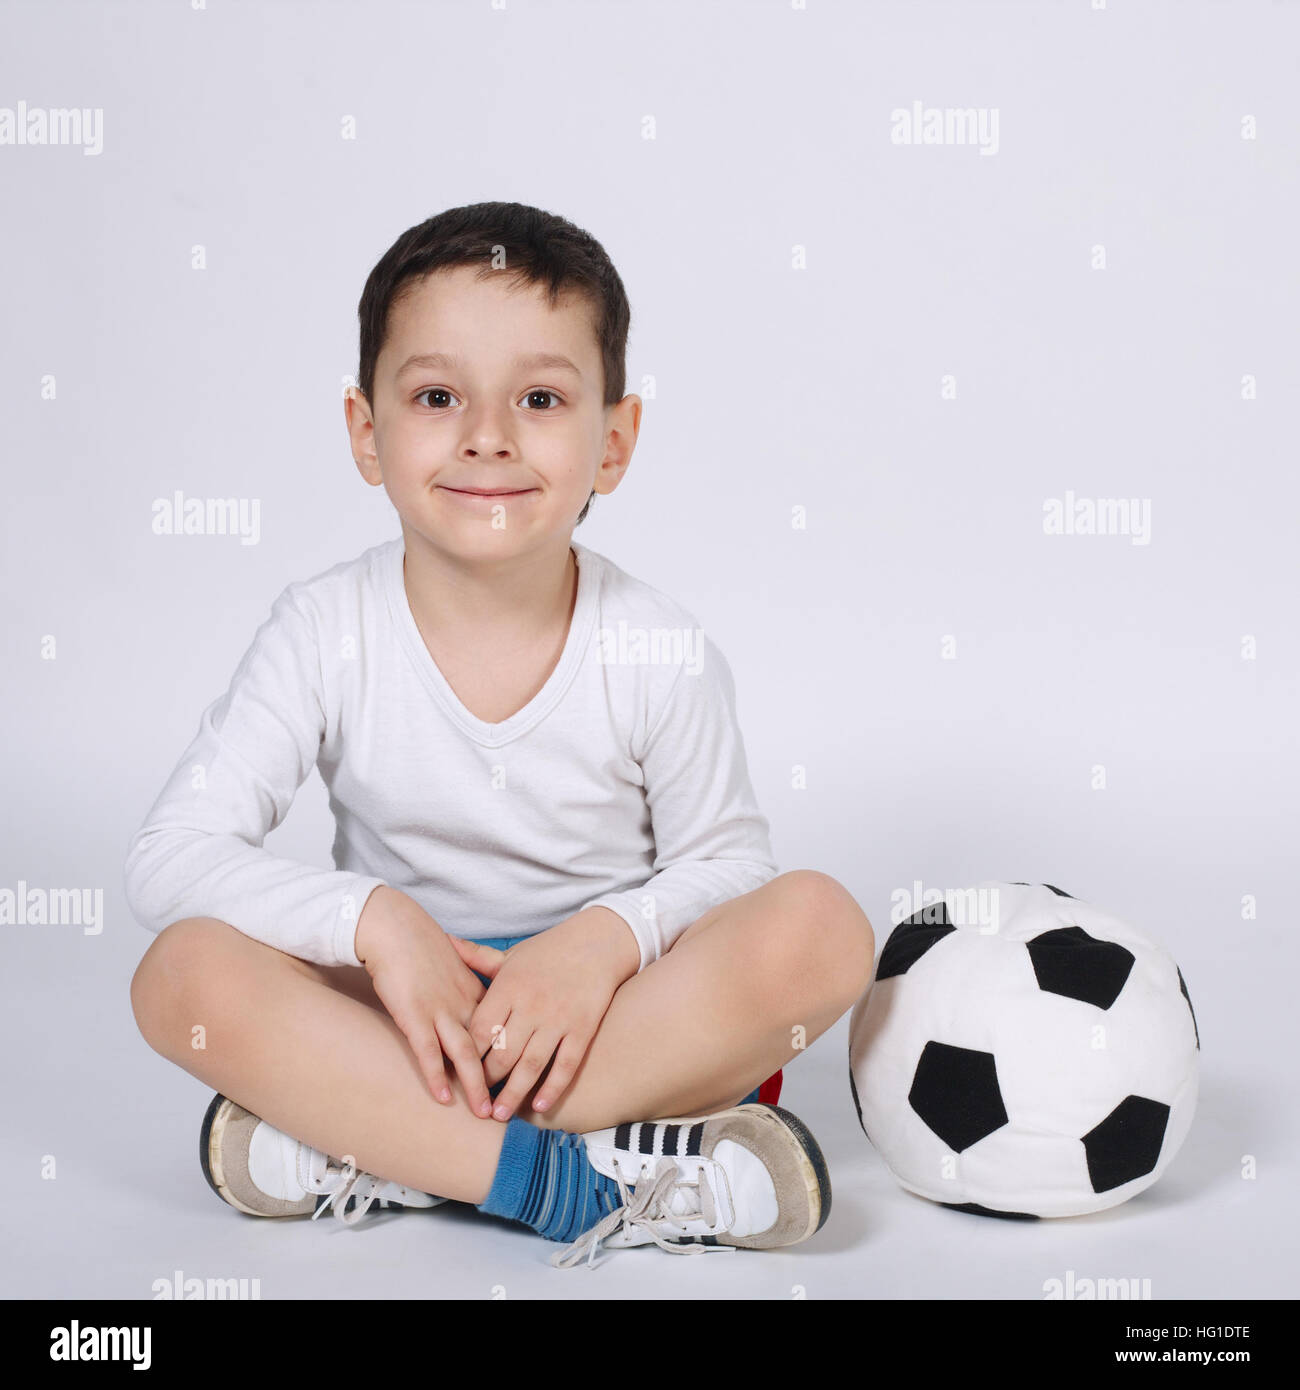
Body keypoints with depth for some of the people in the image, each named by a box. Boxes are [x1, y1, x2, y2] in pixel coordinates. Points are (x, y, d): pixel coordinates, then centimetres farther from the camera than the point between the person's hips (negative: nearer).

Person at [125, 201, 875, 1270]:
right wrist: (374, 919, -26)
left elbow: (725, 863, -2)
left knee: (821, 925, -27)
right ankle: (568, 1182, -30)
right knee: (186, 972, -26)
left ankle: (363, 1151, -27)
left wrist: (607, 937, -23)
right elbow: (172, 856, -12)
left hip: (605, 1005, 1)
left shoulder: (663, 656, -11)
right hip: (399, 1012, 0)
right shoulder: (326, 635, -11)